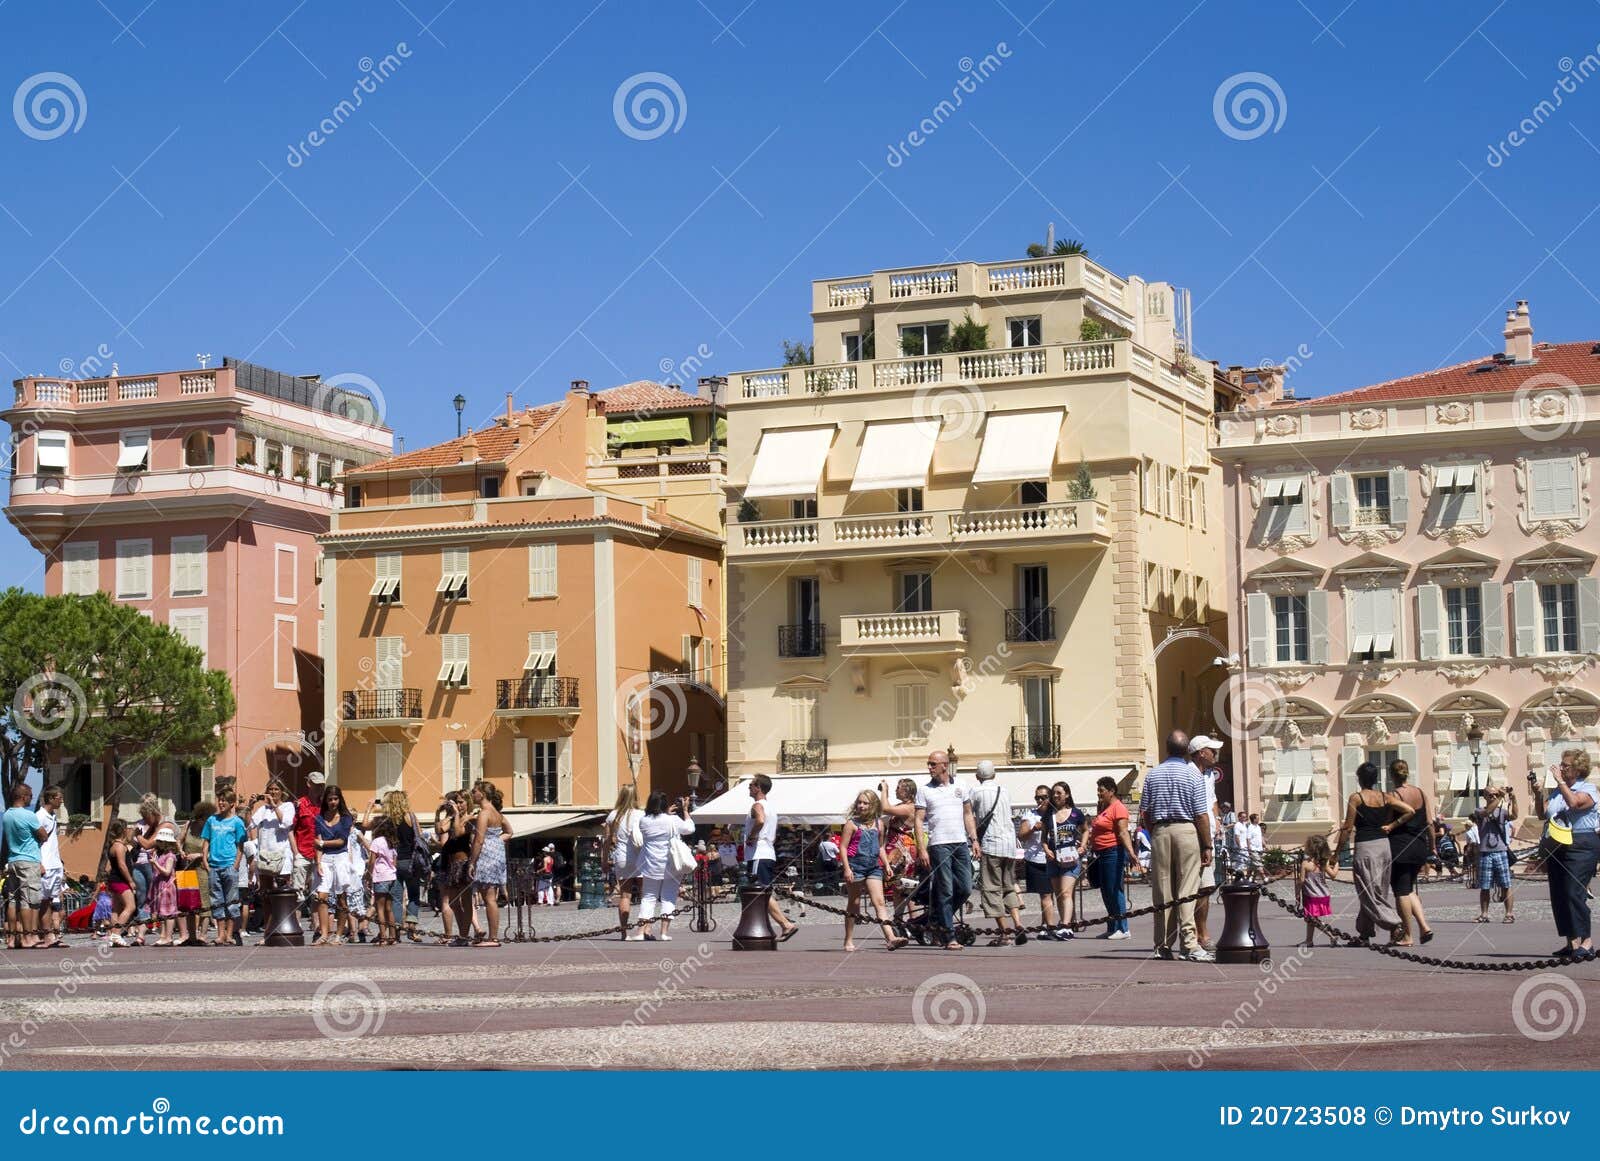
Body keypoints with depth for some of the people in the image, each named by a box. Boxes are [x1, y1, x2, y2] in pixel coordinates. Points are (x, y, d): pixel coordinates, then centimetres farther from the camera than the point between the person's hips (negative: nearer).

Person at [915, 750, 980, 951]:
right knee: (946, 891, -5)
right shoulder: (924, 790, 4)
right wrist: (922, 849, -8)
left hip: (961, 844, 4)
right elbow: (919, 820, 0)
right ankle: (950, 937, -3)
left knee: (965, 888, 1)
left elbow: (968, 815, 18)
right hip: (939, 844, -4)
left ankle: (940, 918, 22)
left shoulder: (960, 788, 13)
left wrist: (974, 840, 8)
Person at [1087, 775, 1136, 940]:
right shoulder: (1103, 808, 18)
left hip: (1114, 853, -10)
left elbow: (1123, 832, -21)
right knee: (1106, 893, 12)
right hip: (1102, 855, 10)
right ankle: (1112, 928, 18)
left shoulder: (1118, 808, -11)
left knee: (1115, 891, -9)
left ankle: (1122, 929, -6)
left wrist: (1131, 852, -31)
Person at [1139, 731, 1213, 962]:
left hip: (1160, 832, 3)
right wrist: (1207, 847, -2)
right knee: (1187, 890, -5)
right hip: (1187, 830, -3)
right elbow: (1201, 815, -7)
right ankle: (1189, 944, -12)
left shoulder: (1152, 774, 6)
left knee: (1162, 891, 8)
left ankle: (1163, 945, 11)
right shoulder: (1193, 775, -4)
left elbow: (1145, 813, 6)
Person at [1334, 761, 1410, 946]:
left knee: (1370, 893, -3)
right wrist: (1392, 826, 5)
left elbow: (1348, 829, -7)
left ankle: (1395, 927, -18)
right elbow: (1409, 811, -3)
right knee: (1378, 892, 14)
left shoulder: (1356, 798, -7)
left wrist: (1337, 851, 0)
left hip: (1365, 847, -6)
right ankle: (1364, 933, 21)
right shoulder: (1385, 797, 7)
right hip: (1383, 845, 6)